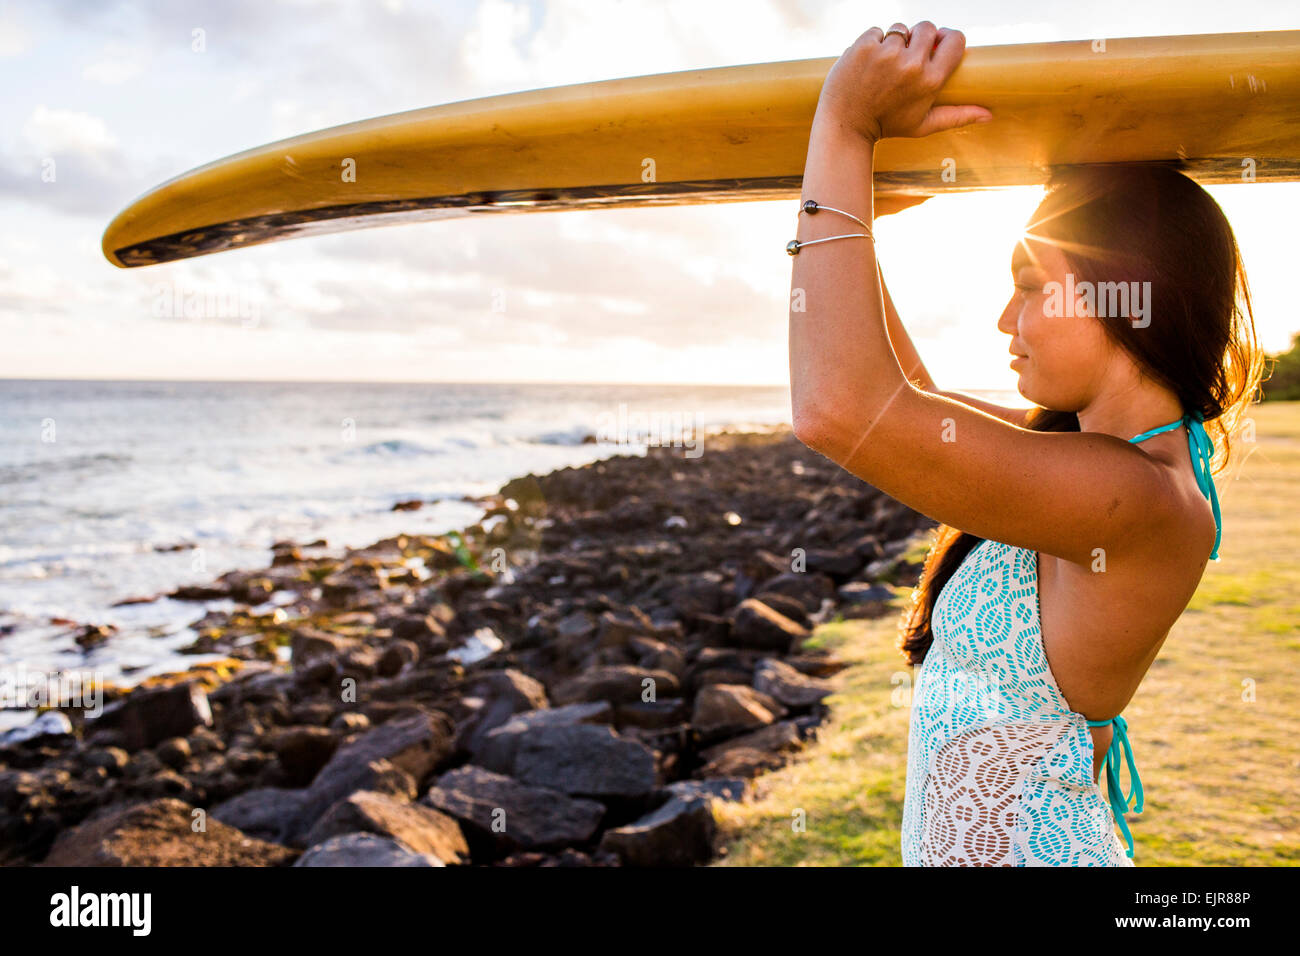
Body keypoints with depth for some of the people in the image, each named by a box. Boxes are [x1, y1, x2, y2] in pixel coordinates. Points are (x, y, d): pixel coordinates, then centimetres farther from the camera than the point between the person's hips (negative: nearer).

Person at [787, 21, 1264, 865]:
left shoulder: (1143, 501, -26)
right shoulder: (1094, 453, 1)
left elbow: (842, 408, -36)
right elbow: (910, 398, 13)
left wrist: (846, 128, -27)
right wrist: (837, 207, 12)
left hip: (1023, 846, -8)